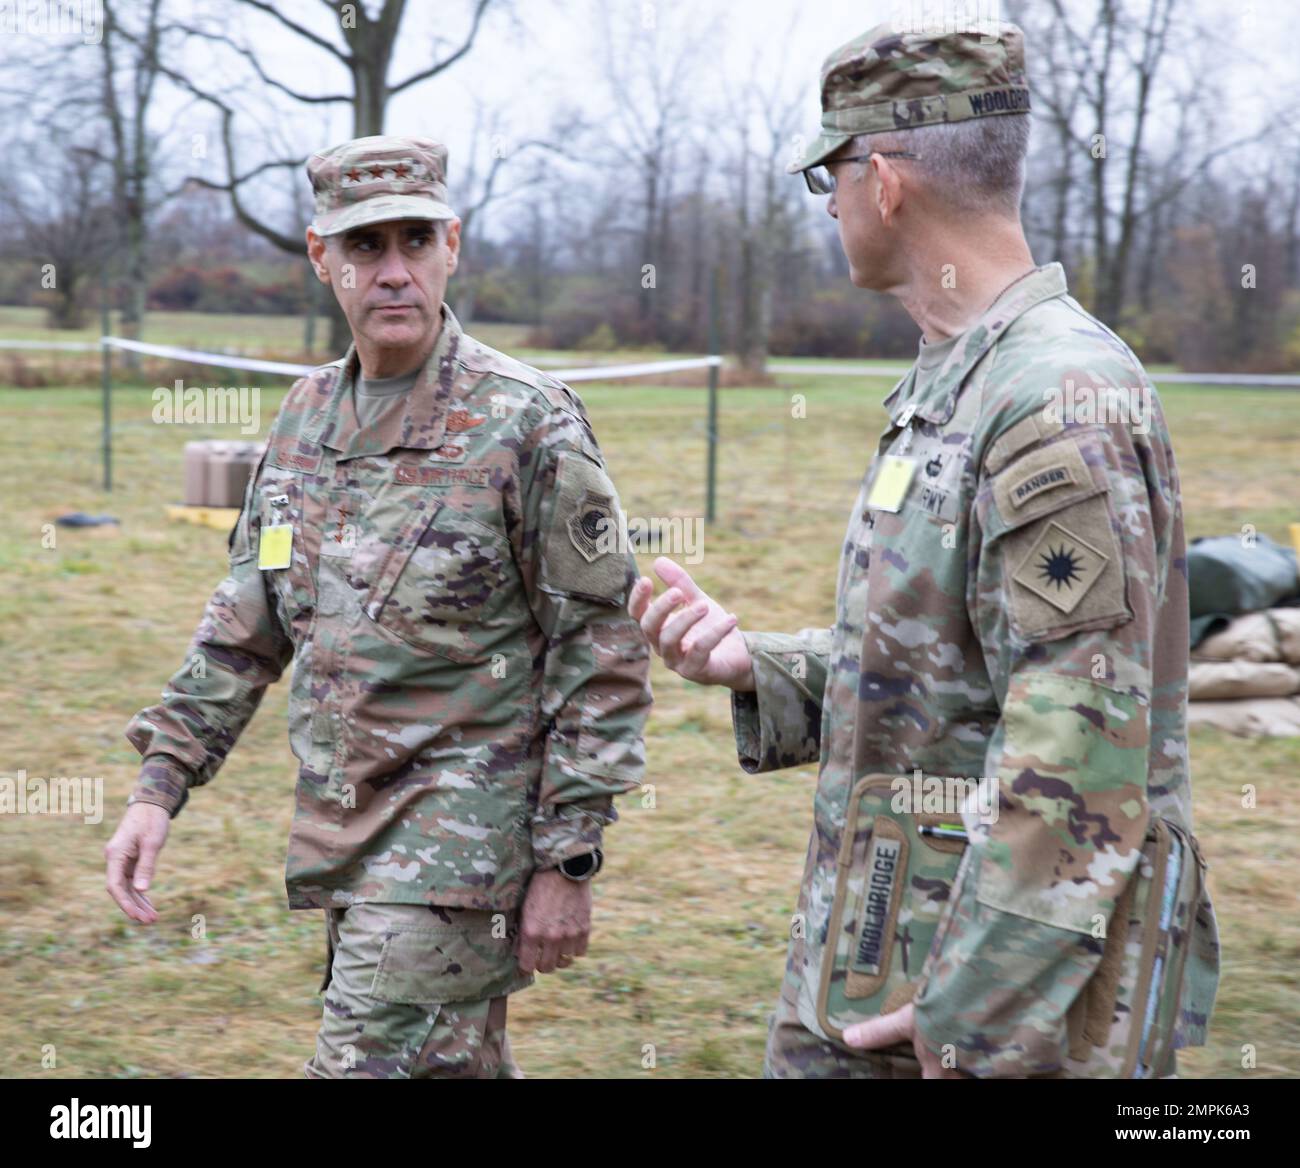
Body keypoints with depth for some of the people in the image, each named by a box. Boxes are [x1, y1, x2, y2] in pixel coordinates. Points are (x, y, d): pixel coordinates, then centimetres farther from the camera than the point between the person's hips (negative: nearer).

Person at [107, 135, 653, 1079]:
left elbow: (603, 654, -10)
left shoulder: (530, 424, -12)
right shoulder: (307, 416, 9)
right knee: (457, 1064, 17)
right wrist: (161, 784, 8)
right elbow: (244, 624, 16)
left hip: (459, 844, -7)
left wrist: (569, 865, -12)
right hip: (341, 839, 7)